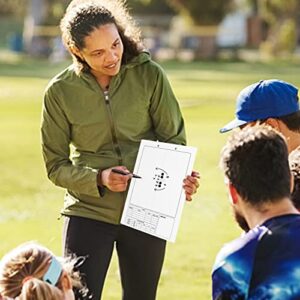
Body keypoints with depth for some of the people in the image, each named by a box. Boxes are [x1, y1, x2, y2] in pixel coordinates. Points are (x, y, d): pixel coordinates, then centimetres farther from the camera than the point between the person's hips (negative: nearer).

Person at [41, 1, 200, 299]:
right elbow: (56, 165, -3)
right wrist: (98, 179, -20)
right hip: (88, 211, -1)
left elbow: (174, 140, 0)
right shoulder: (60, 92, -7)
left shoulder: (150, 75, -7)